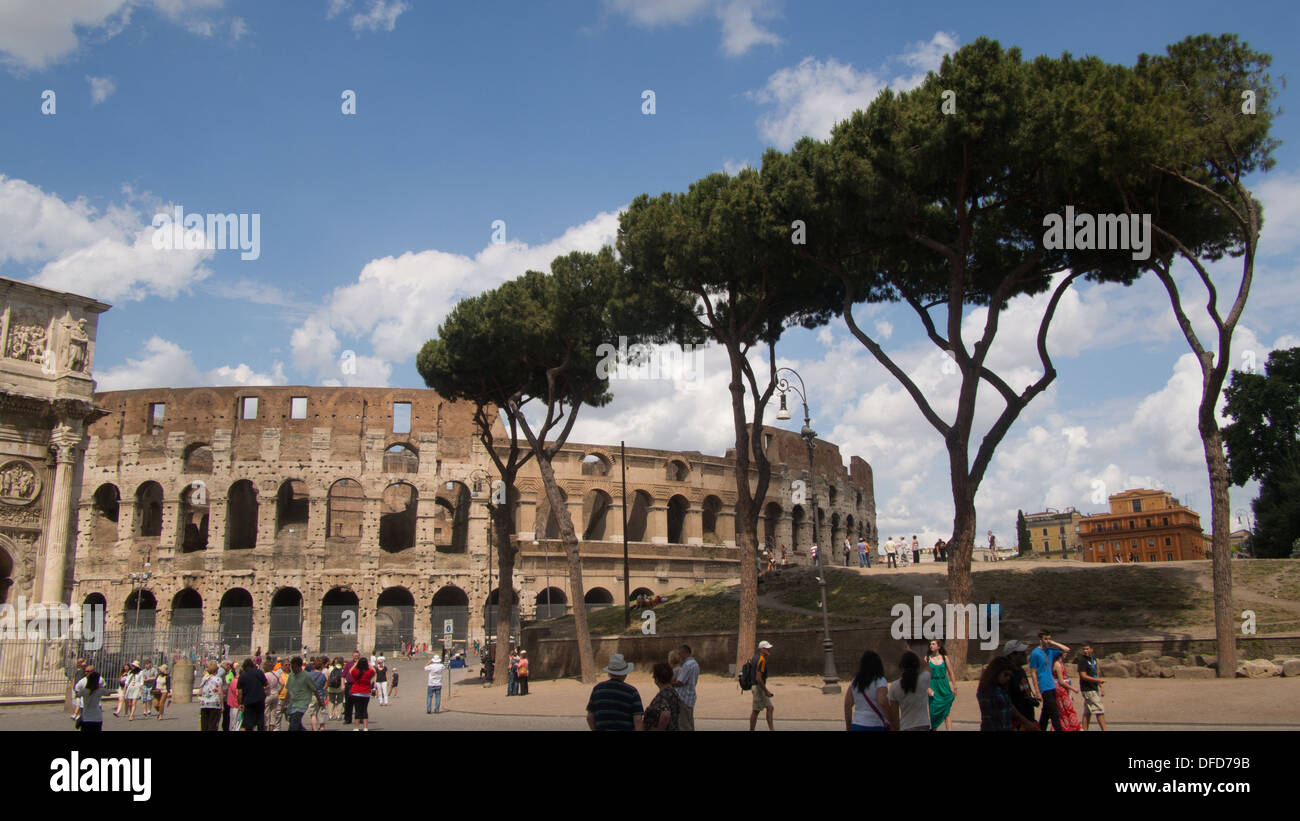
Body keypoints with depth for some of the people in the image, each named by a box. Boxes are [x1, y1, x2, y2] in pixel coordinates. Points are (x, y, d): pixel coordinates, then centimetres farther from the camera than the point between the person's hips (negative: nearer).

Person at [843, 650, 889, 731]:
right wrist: (890, 719, -11)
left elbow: (847, 705, 7)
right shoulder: (880, 681, -8)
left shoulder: (854, 682, 8)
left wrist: (848, 727, 13)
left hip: (856, 726, 5)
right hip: (876, 727, -5)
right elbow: (883, 702, -22)